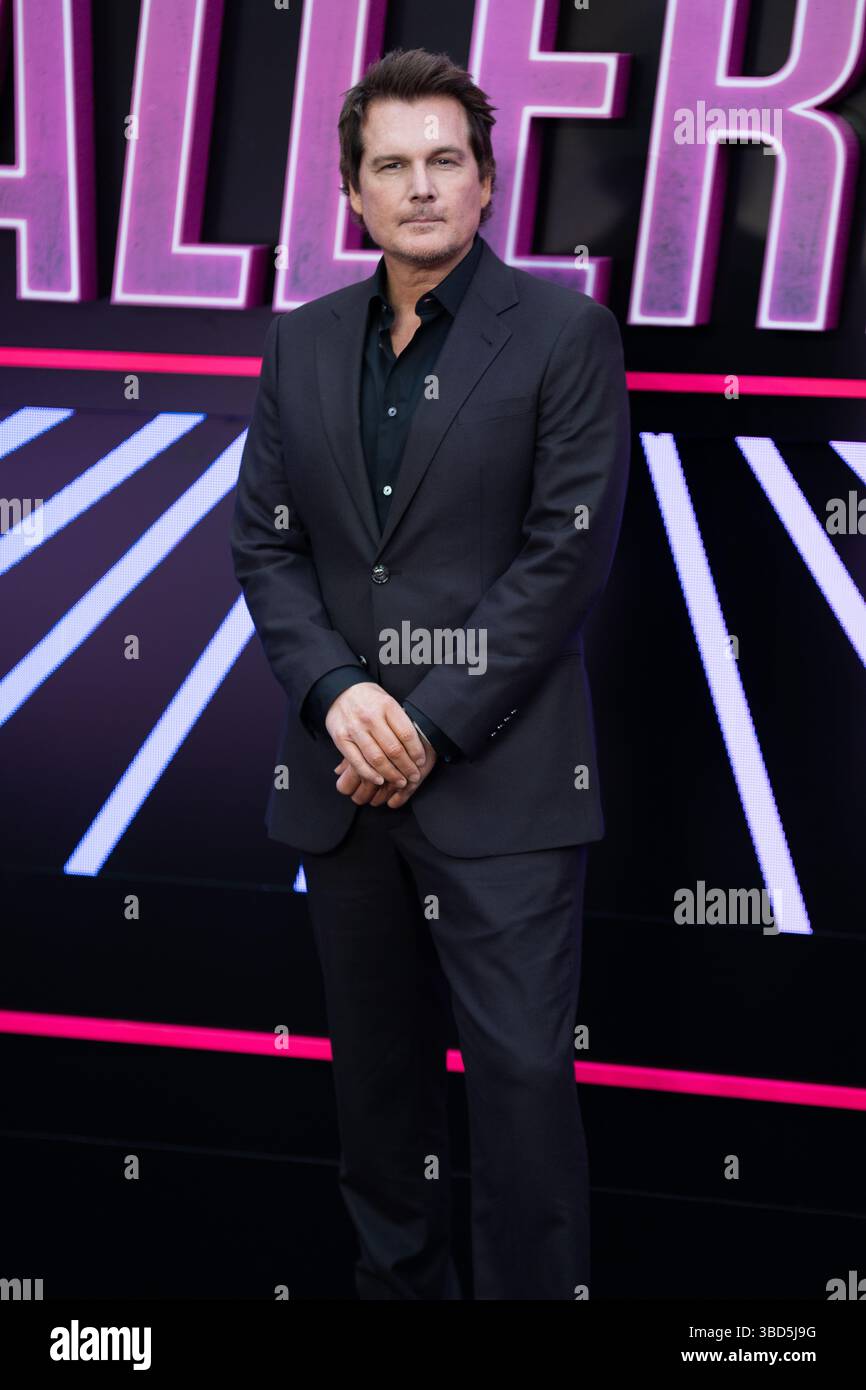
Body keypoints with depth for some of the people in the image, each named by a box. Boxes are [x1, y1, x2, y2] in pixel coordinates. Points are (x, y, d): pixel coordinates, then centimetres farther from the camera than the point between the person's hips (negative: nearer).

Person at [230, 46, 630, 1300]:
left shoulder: (564, 332, -3)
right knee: (377, 1077, 13)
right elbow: (265, 544, 8)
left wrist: (430, 727, -13)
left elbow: (569, 550, -9)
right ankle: (397, 1281, 27)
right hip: (346, 777, 5)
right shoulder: (299, 347, 11)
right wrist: (338, 693, -10)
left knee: (522, 1076, -5)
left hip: (501, 783, -4)